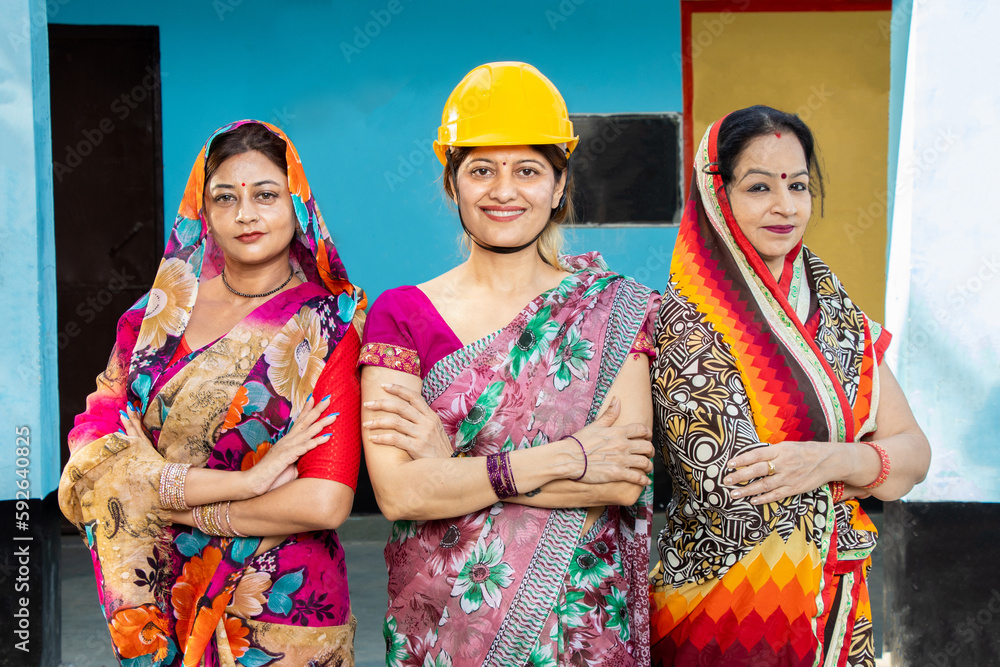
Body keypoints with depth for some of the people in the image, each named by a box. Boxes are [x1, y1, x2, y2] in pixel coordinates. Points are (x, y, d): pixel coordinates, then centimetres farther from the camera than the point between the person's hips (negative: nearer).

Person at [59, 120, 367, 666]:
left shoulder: (328, 327, -10)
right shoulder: (154, 318, 1)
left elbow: (325, 504, -20)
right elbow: (87, 476, -10)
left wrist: (161, 495, -13)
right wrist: (246, 480, -21)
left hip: (281, 614, -3)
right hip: (160, 599, 3)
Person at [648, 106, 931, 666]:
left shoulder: (831, 305, 4)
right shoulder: (684, 323, -14)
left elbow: (914, 452, 2)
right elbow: (731, 499, -21)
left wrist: (831, 461, -18)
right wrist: (868, 467, -11)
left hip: (835, 613, 6)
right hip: (722, 621, -6)